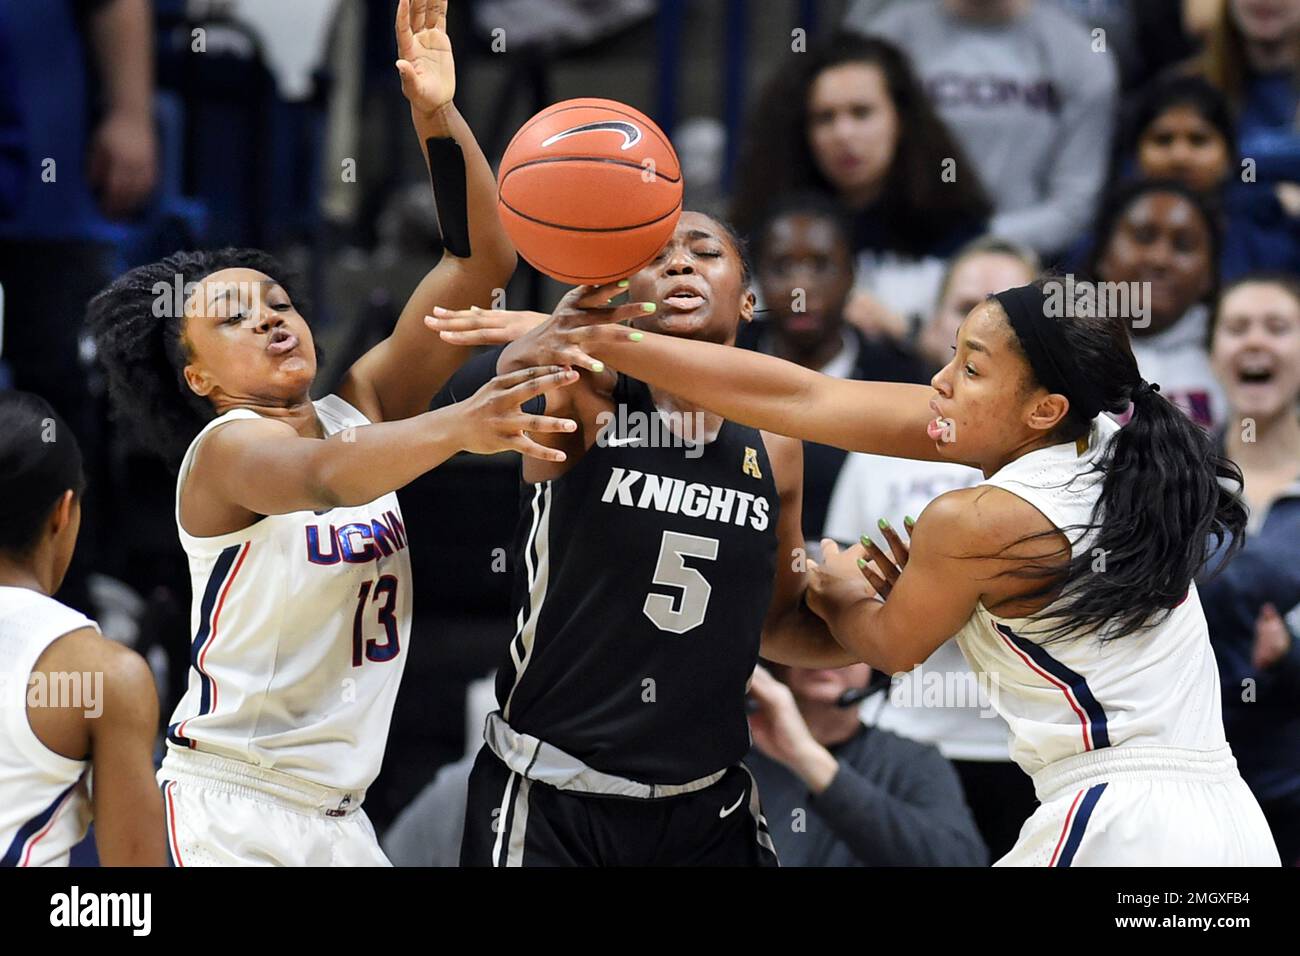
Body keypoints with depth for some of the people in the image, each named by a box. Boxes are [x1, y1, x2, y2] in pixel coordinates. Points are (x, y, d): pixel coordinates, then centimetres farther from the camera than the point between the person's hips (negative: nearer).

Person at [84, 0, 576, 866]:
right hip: (229, 815, -6)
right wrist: (457, 428, -54)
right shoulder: (223, 450, -12)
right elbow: (321, 476, -36)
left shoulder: (359, 409, 5)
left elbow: (482, 265, -1)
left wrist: (440, 119, -14)